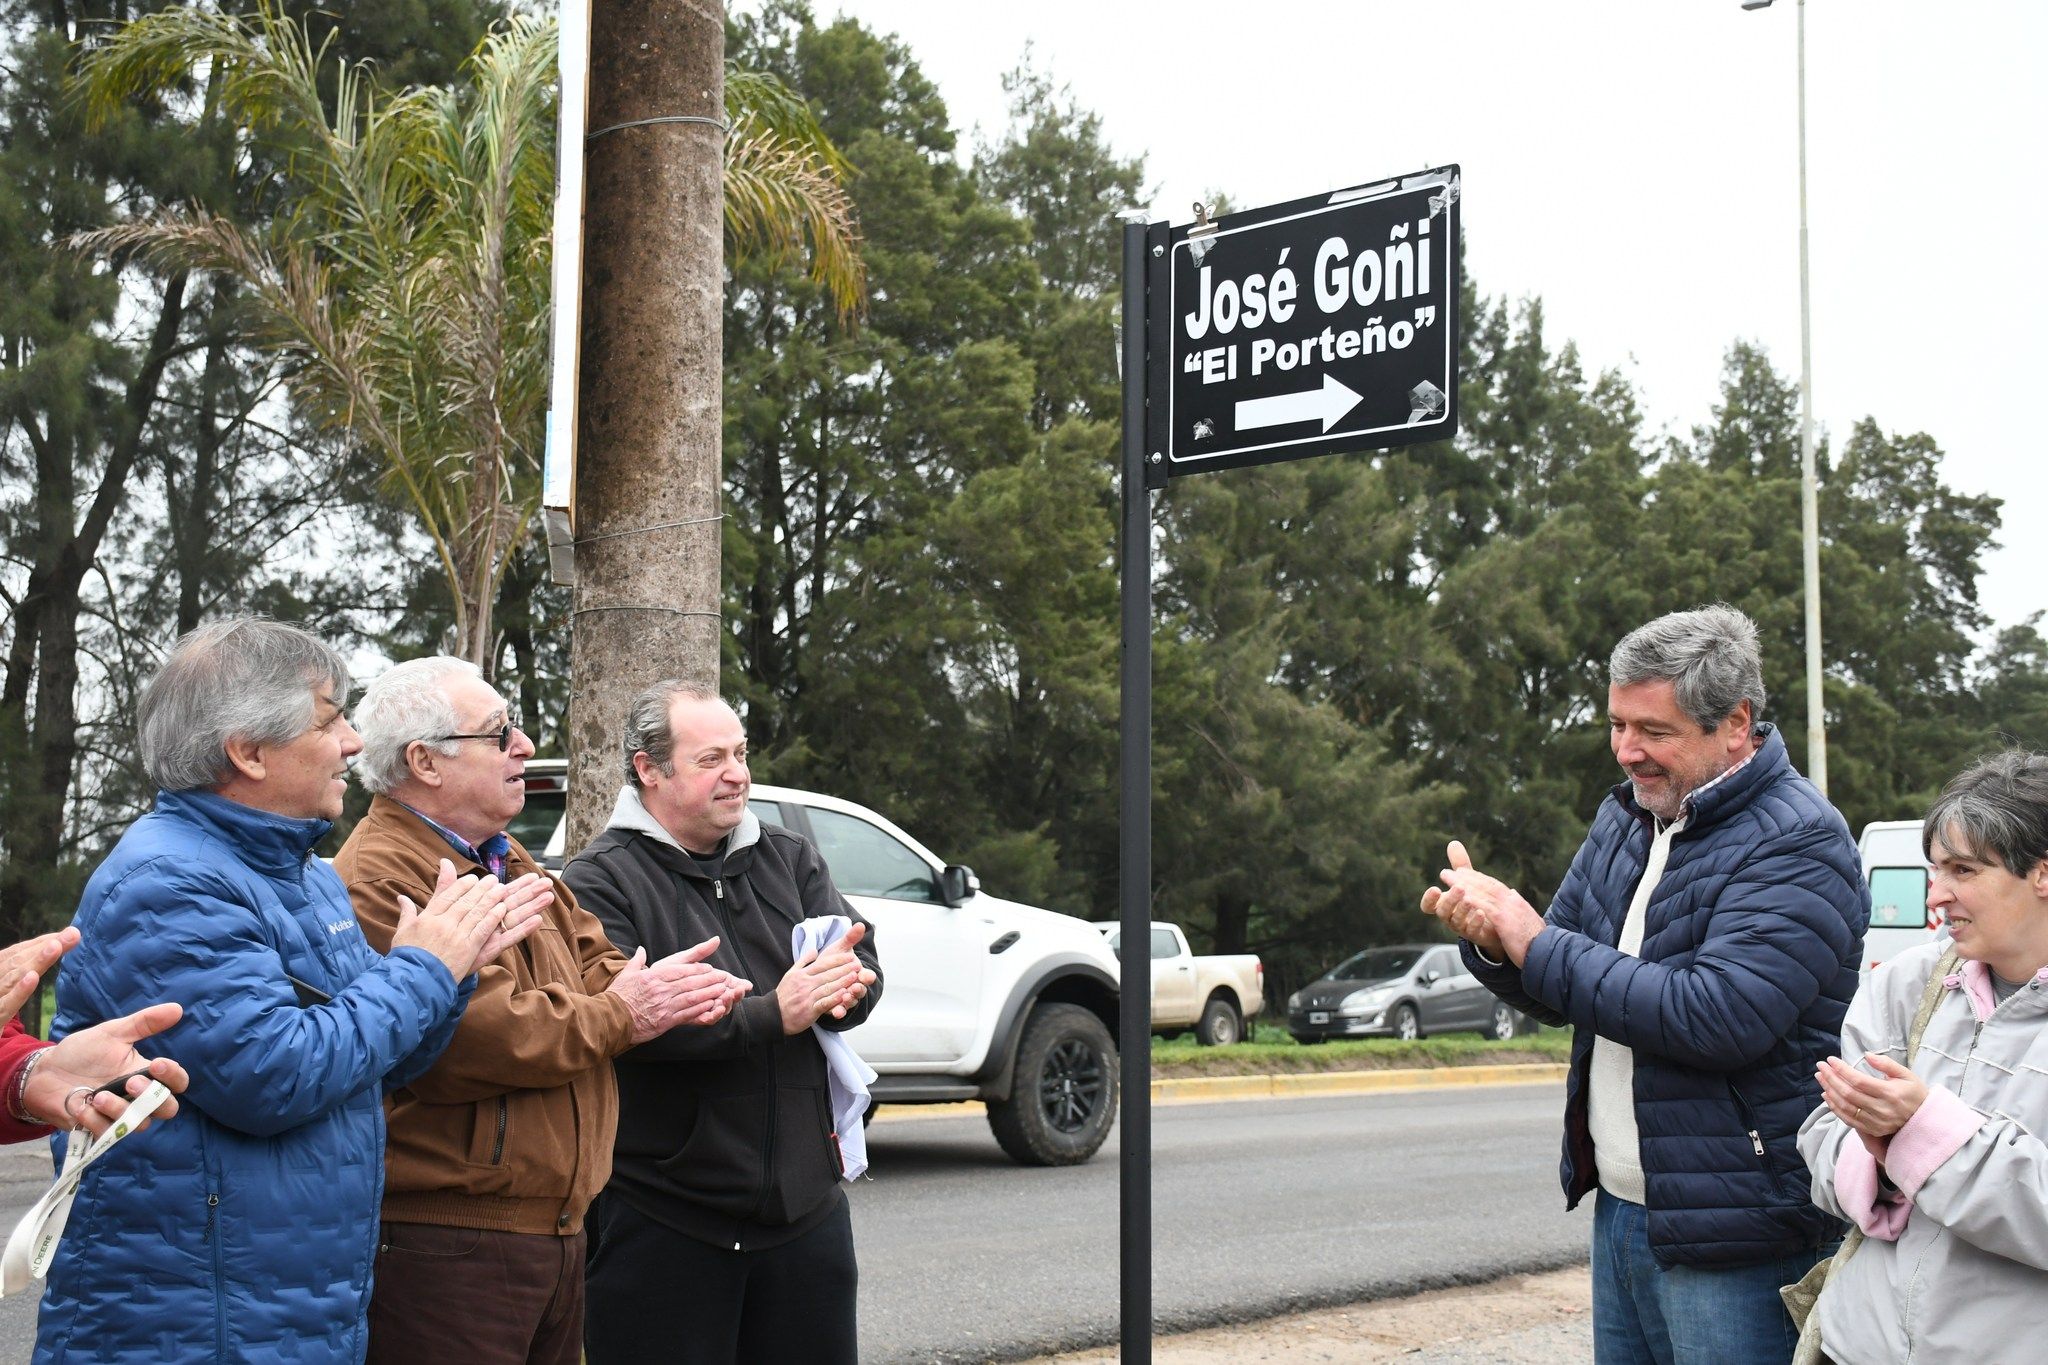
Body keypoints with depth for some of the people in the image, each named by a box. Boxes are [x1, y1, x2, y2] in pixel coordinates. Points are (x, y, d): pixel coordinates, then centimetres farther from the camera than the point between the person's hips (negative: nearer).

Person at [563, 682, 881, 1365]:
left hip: (807, 1204, 5)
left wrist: (846, 987, -23)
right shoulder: (600, 881, -5)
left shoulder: (790, 859, 12)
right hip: (664, 1223, -5)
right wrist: (772, 1015, -25)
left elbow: (865, 963, 2)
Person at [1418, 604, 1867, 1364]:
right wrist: (1491, 942, -9)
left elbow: (1717, 1016, -27)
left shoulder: (1796, 843, -15)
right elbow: (1561, 994, 15)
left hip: (1732, 1237, -7)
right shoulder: (1625, 819, 11)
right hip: (1618, 1208, 8)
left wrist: (1533, 942, -21)